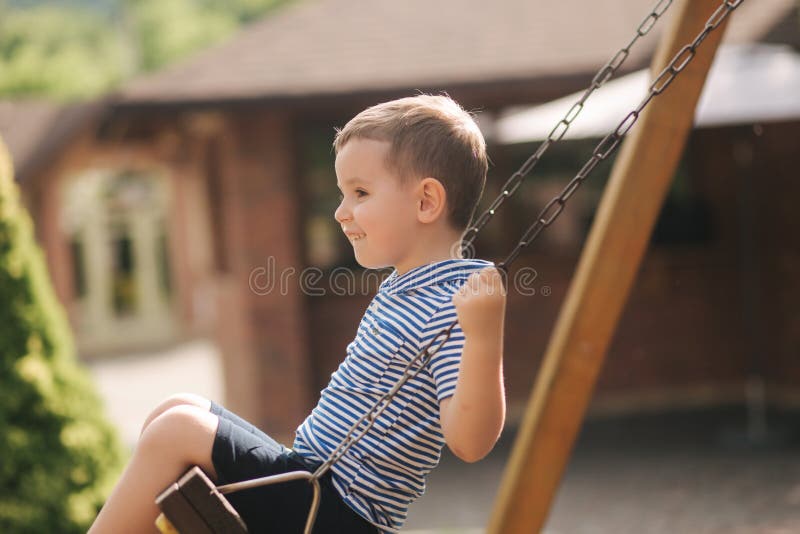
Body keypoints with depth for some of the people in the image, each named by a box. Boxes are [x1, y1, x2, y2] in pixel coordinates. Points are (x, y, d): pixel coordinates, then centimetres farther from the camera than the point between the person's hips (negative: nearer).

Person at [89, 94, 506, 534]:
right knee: (177, 410, 13)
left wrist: (484, 337, -41)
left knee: (177, 430, -16)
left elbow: (469, 443, -29)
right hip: (311, 483, 11)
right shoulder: (401, 287, 12)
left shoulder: (449, 308, -19)